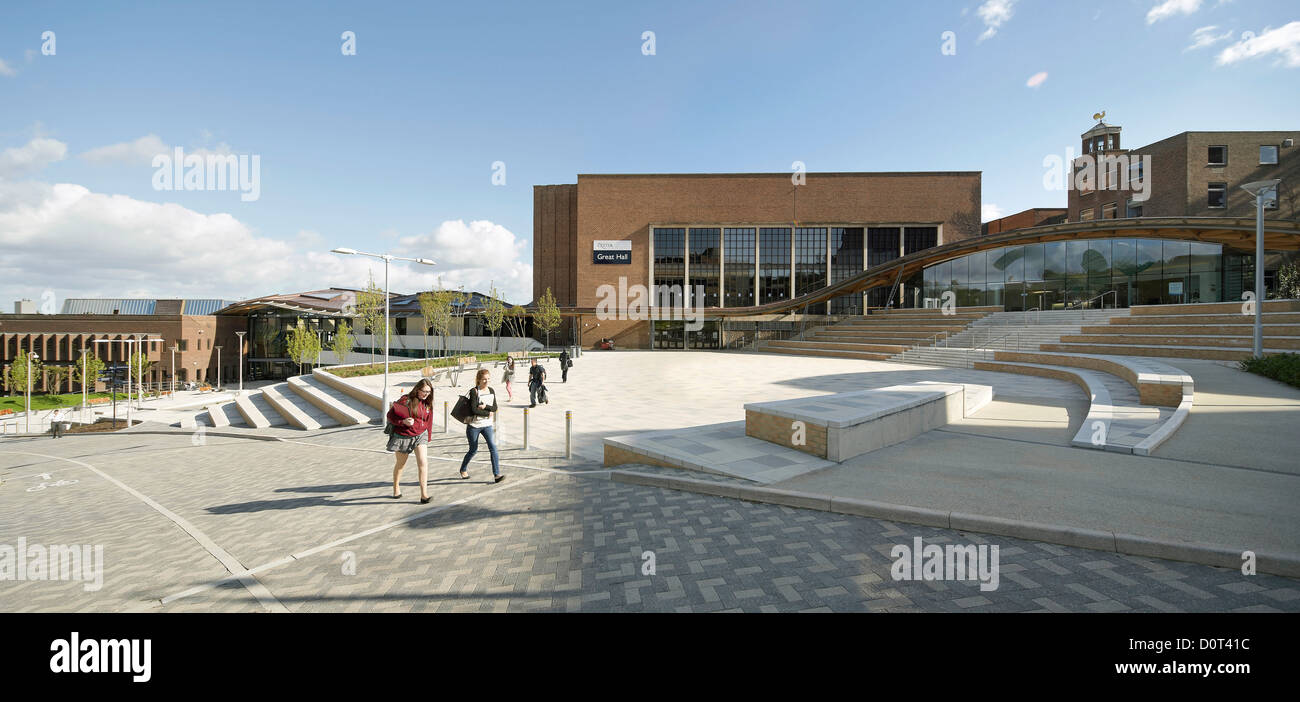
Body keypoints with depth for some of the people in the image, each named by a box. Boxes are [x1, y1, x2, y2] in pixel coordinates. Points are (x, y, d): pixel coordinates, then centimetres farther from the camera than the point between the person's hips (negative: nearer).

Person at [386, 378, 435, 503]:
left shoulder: (427, 403, 1)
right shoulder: (405, 400, -17)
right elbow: (390, 415, -12)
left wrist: (428, 437, 13)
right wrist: (403, 421, -27)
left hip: (420, 436, 3)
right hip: (402, 436, -3)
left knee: (423, 462, -12)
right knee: (401, 464, 16)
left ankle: (424, 494, -9)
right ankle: (396, 488, 43)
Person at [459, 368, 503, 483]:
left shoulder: (491, 391, 5)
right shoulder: (474, 391, -11)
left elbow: (495, 408, -1)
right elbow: (474, 410, -19)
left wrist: (485, 406, -18)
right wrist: (488, 413, -10)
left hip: (487, 425, 4)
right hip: (474, 425, -4)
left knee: (493, 447, -10)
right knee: (473, 450, 9)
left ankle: (497, 474, -10)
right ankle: (463, 470, 36)